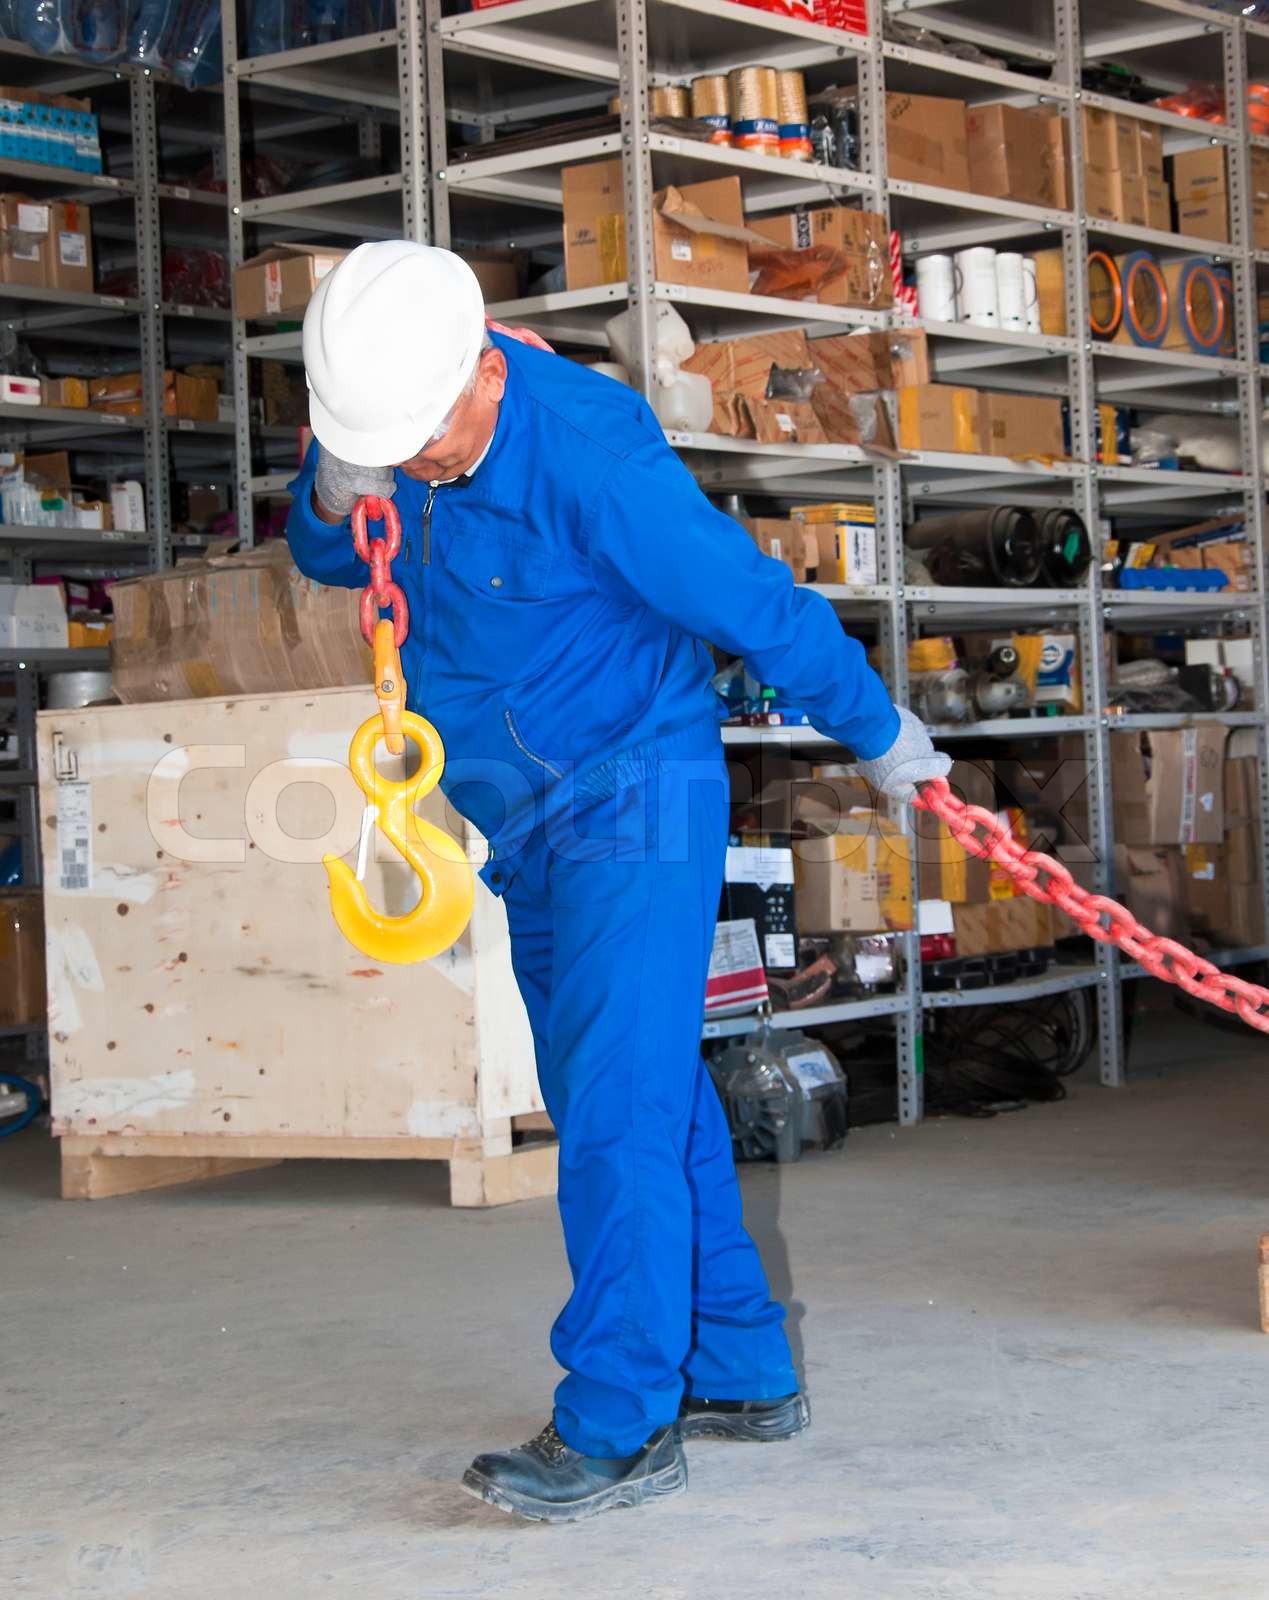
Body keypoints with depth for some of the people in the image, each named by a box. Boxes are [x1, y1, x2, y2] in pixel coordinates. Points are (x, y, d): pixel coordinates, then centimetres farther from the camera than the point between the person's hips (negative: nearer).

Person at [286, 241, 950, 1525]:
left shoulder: (587, 455, -27)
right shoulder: (401, 411, -3)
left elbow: (758, 605, -18)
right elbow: (324, 559, 11)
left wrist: (879, 737, -7)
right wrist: (336, 494, -13)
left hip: (634, 805, -8)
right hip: (534, 828, 9)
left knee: (617, 1108, -13)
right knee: (644, 1100, 12)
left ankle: (617, 1428, -10)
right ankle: (741, 1374, 22)